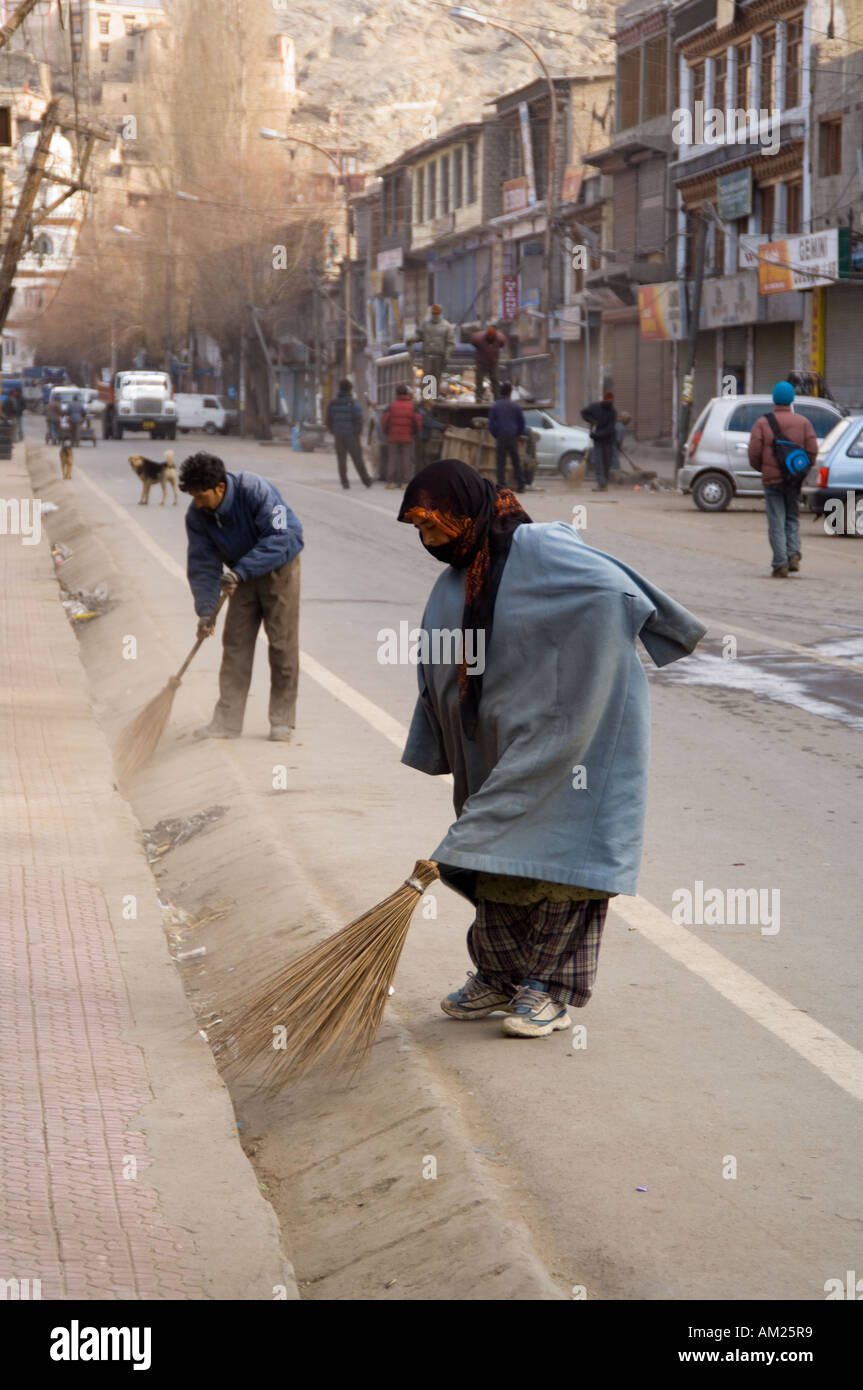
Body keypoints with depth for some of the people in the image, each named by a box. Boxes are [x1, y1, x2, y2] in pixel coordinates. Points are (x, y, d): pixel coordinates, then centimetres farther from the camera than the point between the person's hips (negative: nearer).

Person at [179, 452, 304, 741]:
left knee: (282, 642, -4)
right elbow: (202, 565, -13)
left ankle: (282, 720, 5)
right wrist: (206, 610, -24)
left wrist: (241, 572, -40)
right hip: (243, 574, 5)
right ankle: (228, 720, 1)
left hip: (280, 567, -4)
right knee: (235, 643, -1)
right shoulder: (197, 515, -15)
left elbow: (278, 539, -34)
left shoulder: (256, 491, -31)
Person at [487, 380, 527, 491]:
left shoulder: (495, 406, 1)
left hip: (500, 439, -1)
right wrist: (518, 434, 18)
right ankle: (520, 485, 8)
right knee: (516, 462, 9)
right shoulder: (516, 406, 3)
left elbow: (491, 424, 1)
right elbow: (522, 423, 6)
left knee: (501, 463, 0)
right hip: (513, 438, 1)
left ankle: (501, 486, -4)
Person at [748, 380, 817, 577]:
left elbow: (754, 452, -7)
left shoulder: (762, 423, -1)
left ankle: (780, 564, -6)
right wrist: (802, 470, 13)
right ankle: (794, 555, -1)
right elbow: (813, 451, -3)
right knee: (792, 519, 16)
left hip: (772, 479, -2)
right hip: (795, 480, 2)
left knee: (776, 523, 0)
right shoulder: (803, 422, 3)